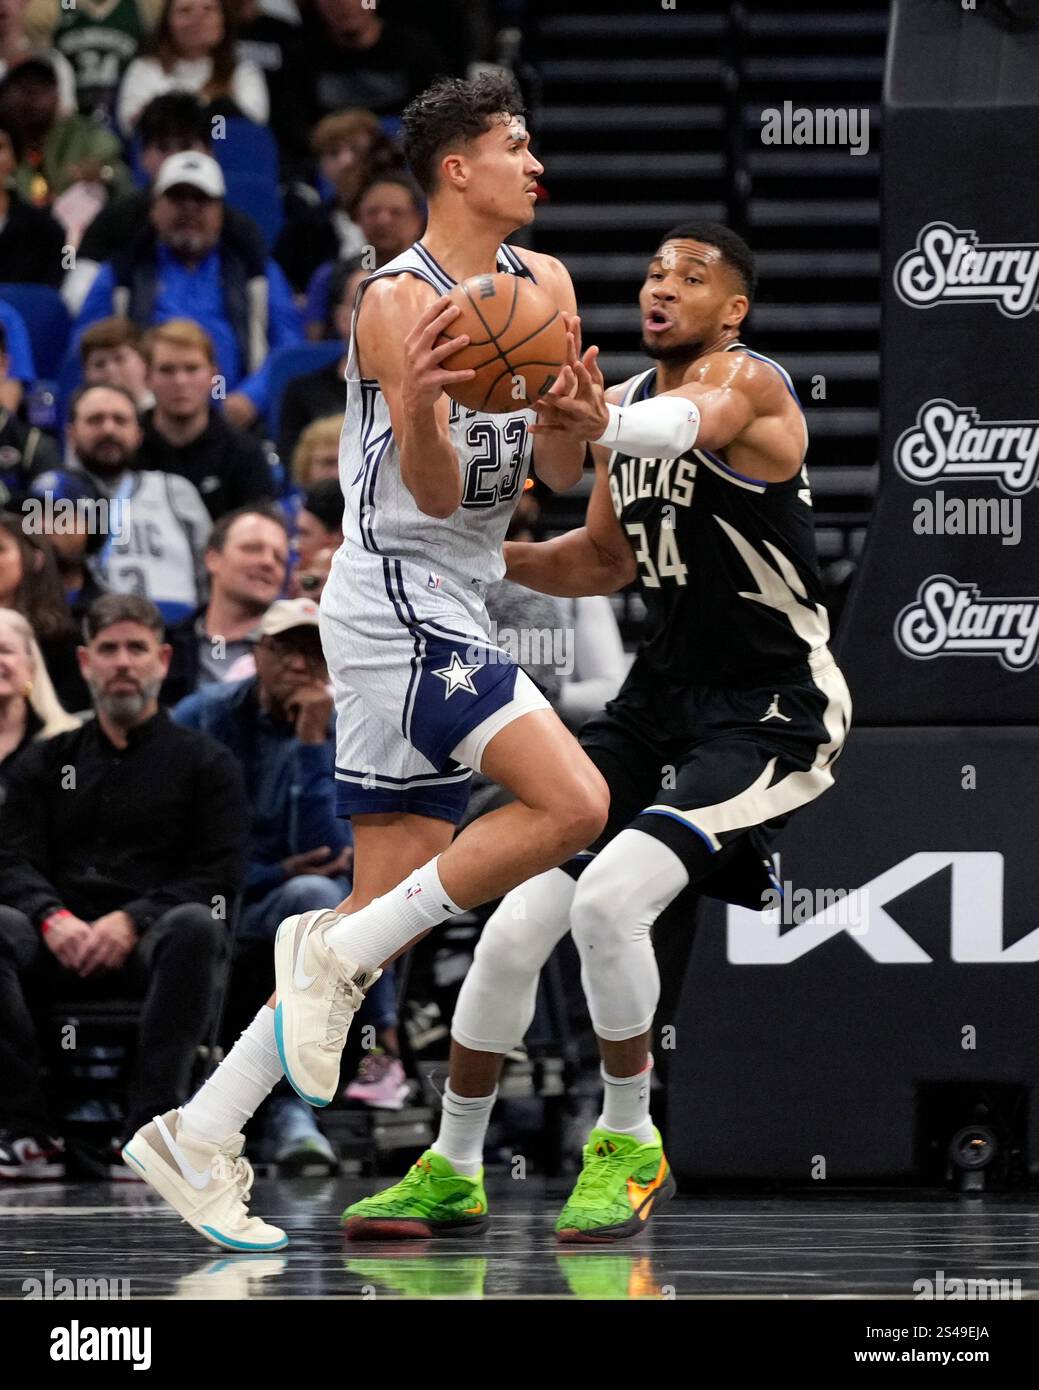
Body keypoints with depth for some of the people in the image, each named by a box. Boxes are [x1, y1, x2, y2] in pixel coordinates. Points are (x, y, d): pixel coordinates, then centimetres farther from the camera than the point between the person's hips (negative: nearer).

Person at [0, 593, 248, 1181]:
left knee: (194, 926, -38)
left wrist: (132, 922, -15)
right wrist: (54, 918, -15)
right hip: (64, 949, 2)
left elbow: (219, 875, 1)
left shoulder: (204, 762, 13)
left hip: (154, 945, -2)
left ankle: (150, 1128, -39)